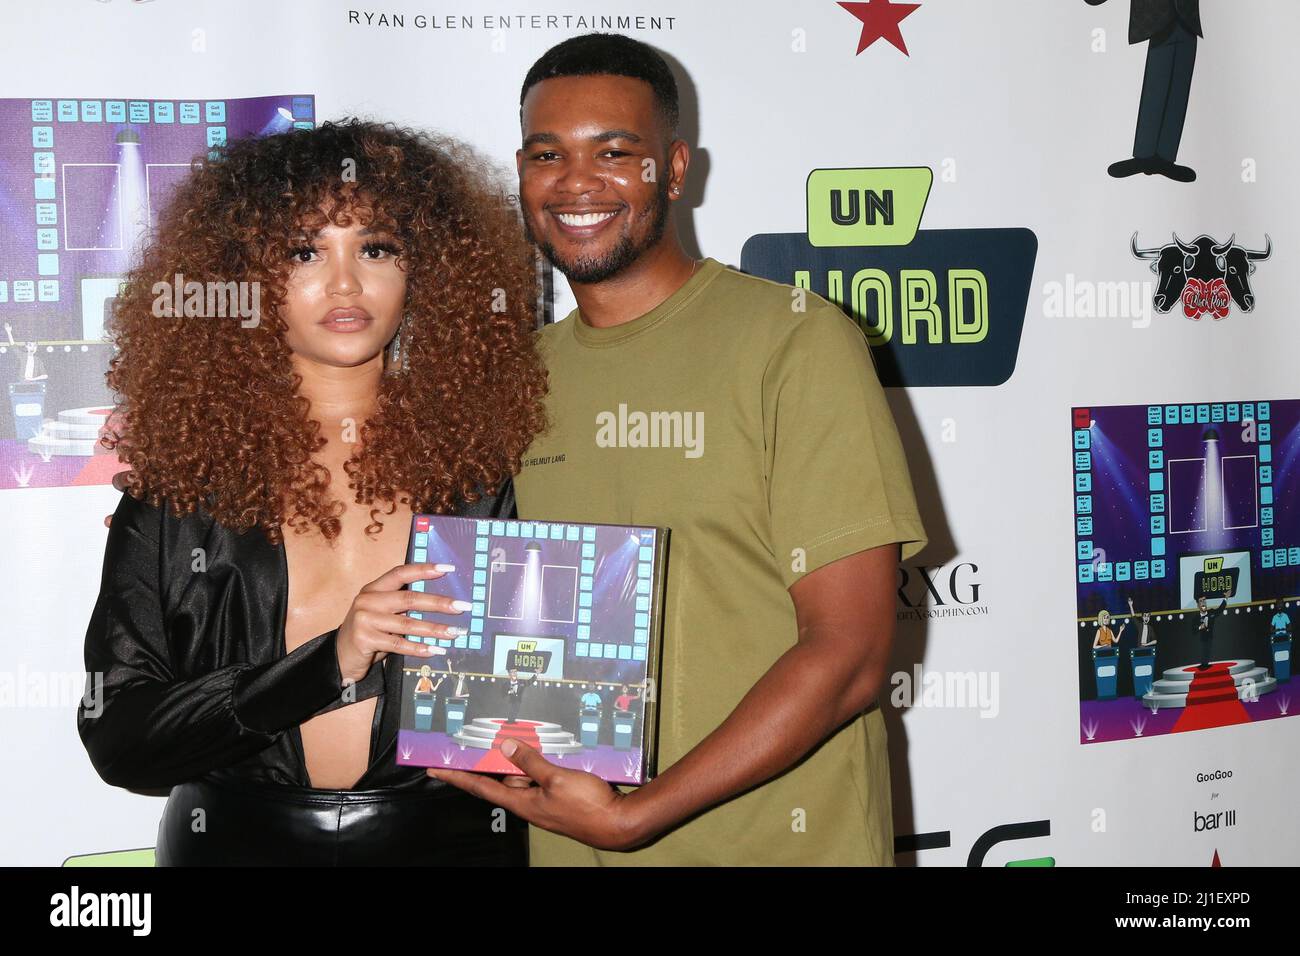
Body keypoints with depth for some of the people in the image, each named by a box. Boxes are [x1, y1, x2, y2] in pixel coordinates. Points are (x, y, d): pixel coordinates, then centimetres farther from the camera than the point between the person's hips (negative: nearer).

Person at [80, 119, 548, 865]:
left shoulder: (483, 463, -5)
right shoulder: (182, 475, -6)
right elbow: (115, 738, -11)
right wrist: (327, 665, -22)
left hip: (447, 833, 0)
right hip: (238, 837, 0)